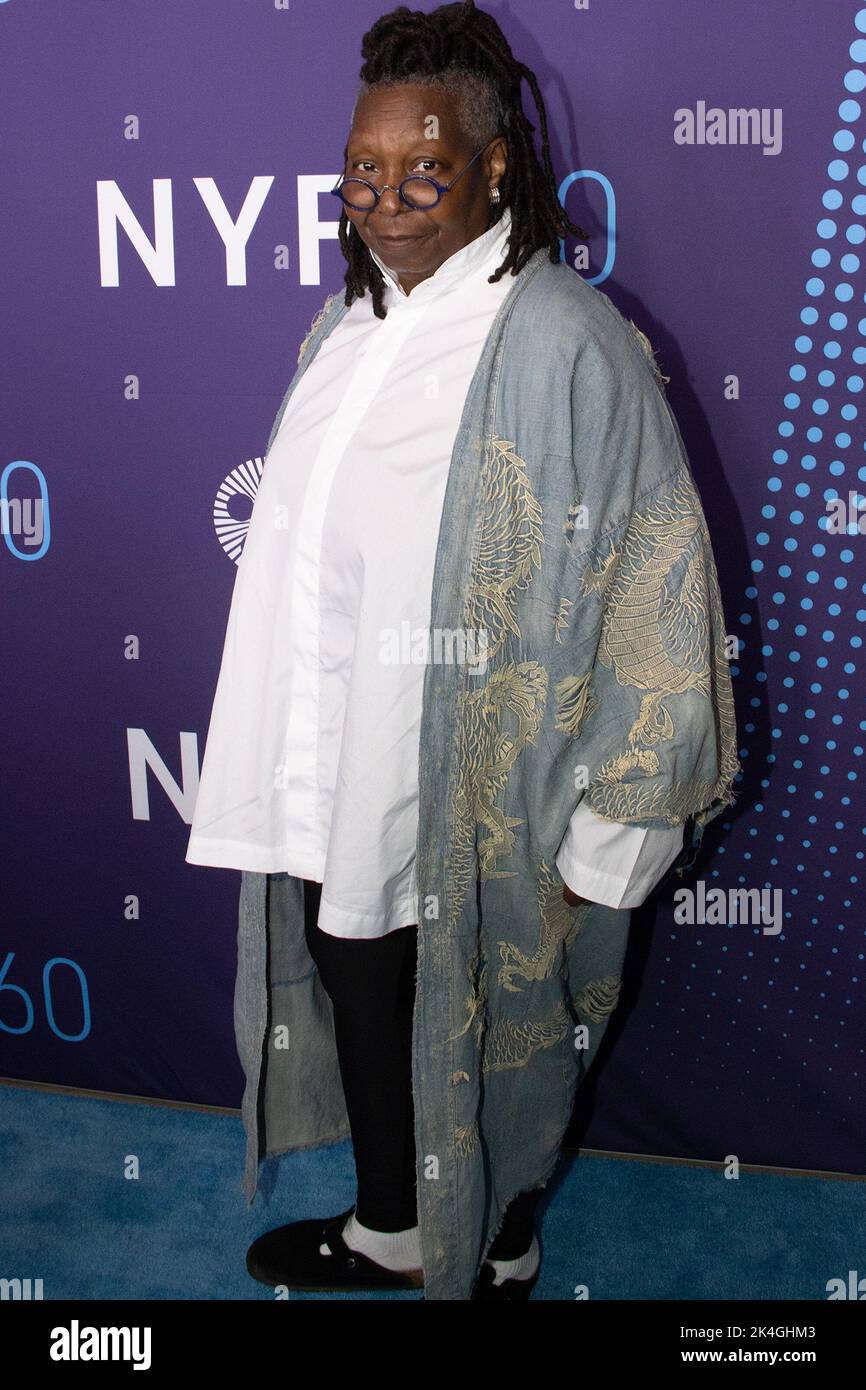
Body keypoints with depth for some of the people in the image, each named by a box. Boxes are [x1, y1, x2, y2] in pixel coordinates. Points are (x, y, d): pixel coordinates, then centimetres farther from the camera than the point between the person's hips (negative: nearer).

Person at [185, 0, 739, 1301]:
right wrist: (298, 774, 17)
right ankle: (389, 1229, 46)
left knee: (493, 1017, 13)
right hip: (339, 779, 7)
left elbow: (649, 596, -17)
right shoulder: (350, 326, 5)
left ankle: (499, 1251, 40)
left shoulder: (565, 344, -19)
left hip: (477, 797, -7)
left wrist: (606, 830, -15)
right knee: (354, 985, 21)